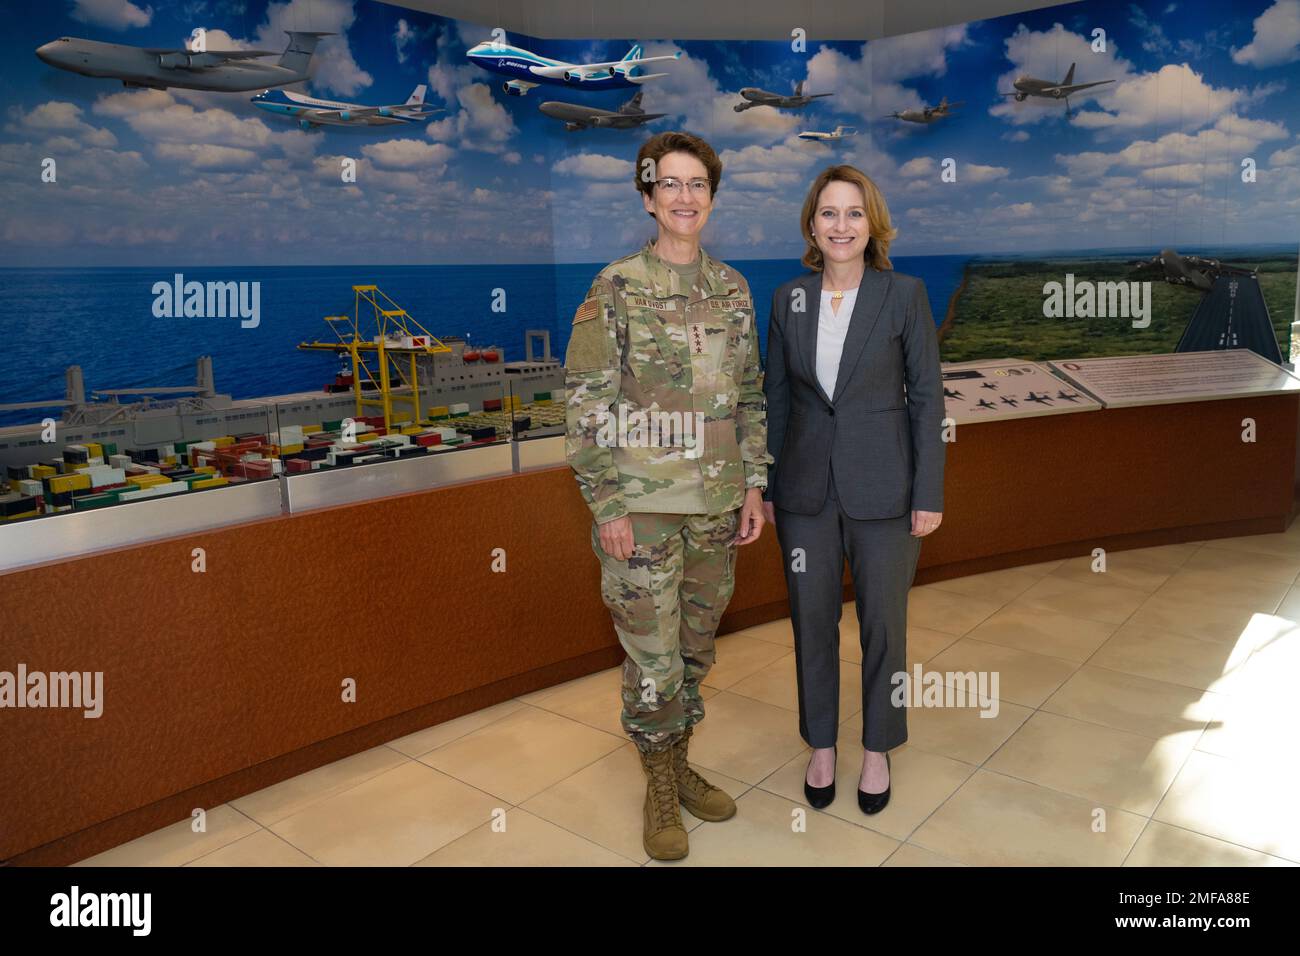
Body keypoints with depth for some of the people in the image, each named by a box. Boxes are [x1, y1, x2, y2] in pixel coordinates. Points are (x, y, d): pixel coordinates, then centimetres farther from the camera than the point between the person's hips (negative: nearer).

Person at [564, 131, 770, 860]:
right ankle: (661, 790, 24)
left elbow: (750, 395, 11)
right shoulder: (616, 288, -7)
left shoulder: (733, 289, 7)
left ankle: (681, 765, 35)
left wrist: (754, 486, 6)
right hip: (643, 505, -4)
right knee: (653, 654, 4)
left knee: (697, 647, 15)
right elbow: (587, 404, -9)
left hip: (716, 504, 5)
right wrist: (607, 505, -13)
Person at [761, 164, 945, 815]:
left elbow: (927, 396, -4)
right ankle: (821, 745, 33)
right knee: (812, 621, 12)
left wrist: (929, 493, -8)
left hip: (883, 491, -2)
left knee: (884, 625, 10)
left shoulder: (905, 294, -5)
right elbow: (777, 398, 7)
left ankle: (877, 749, 31)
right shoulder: (789, 300, 3)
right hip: (806, 488, 3)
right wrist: (764, 486, 7)